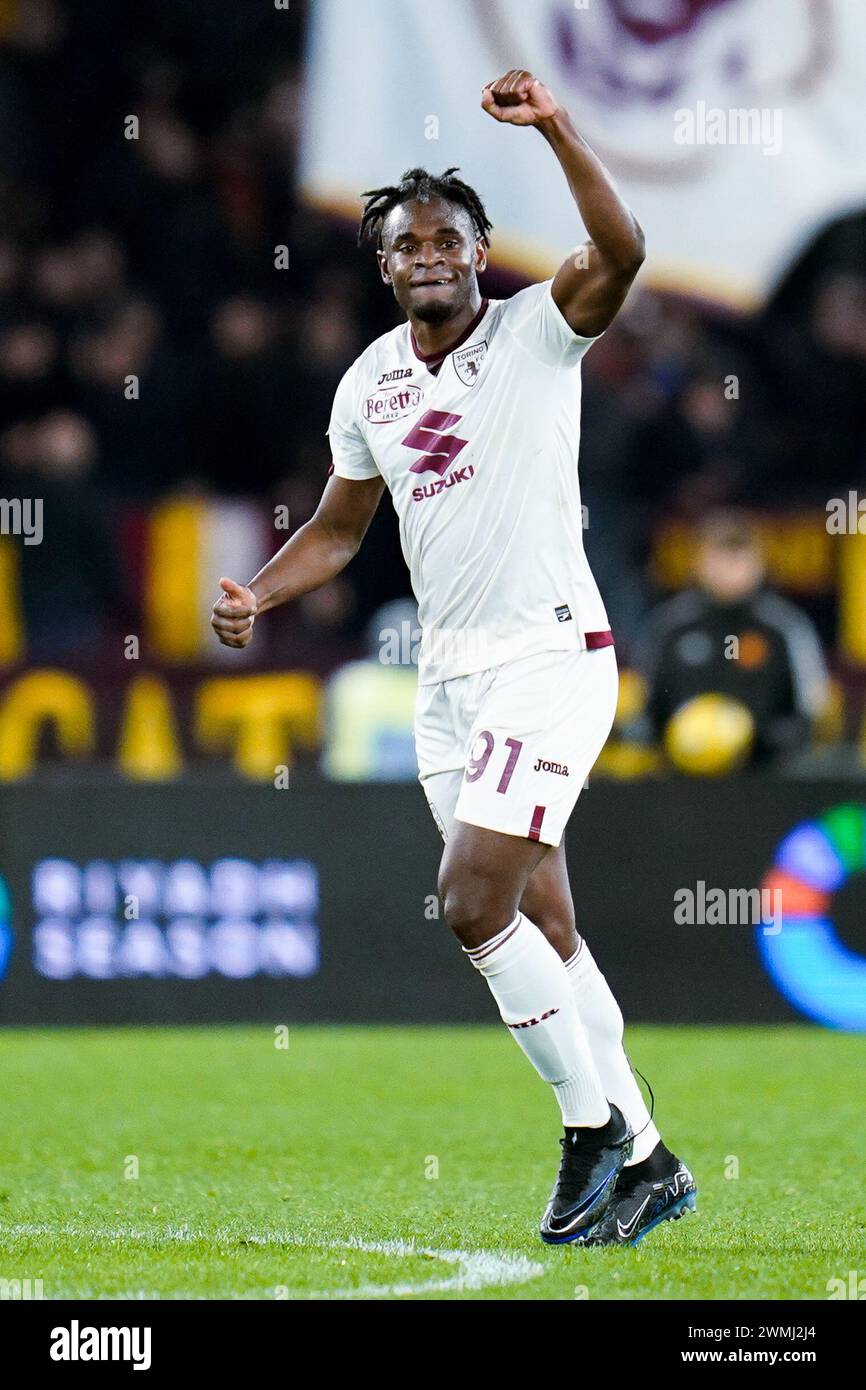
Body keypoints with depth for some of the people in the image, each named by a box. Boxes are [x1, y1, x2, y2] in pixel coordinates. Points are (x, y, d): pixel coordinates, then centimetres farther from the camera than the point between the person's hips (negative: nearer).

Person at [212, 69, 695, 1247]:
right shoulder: (369, 384, 10)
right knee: (538, 930, 9)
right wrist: (255, 596, 4)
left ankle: (593, 1128, -2)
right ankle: (643, 1162, 17)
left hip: (549, 655, -7)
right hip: (448, 679, 7)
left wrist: (557, 131, -37)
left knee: (475, 903, -16)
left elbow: (621, 251, -27)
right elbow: (339, 529, 21)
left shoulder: (538, 332, -7)